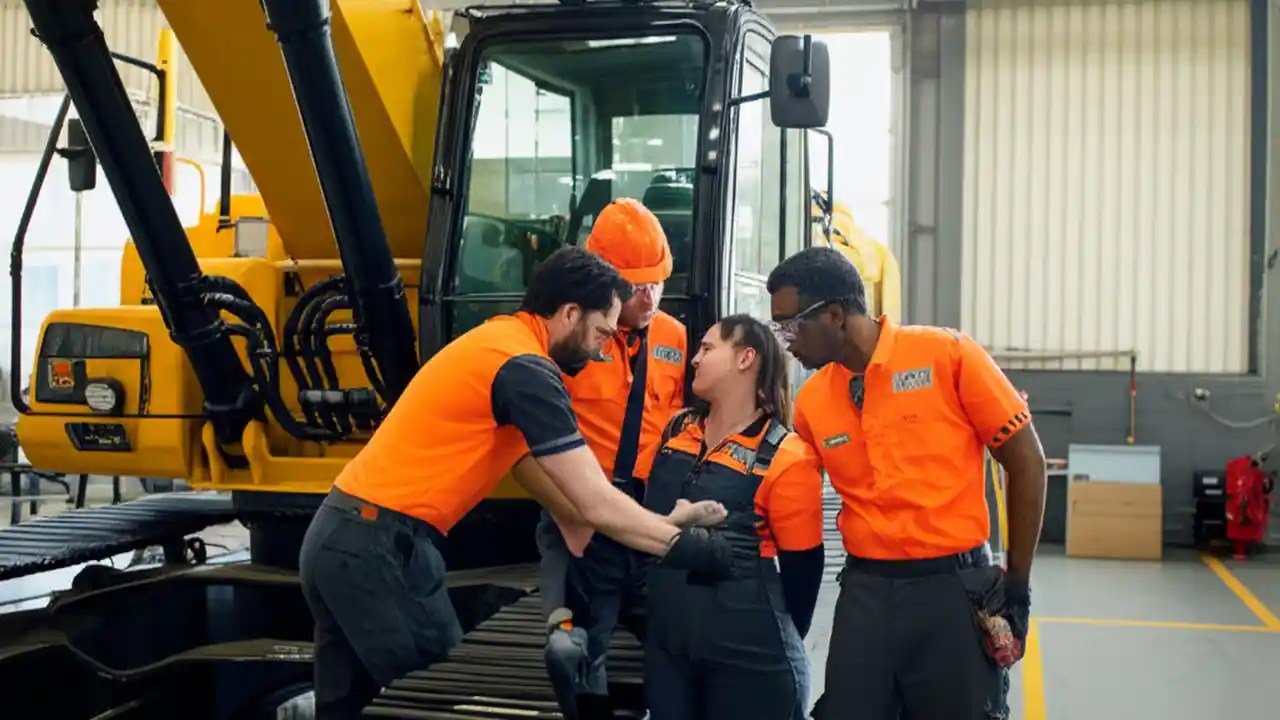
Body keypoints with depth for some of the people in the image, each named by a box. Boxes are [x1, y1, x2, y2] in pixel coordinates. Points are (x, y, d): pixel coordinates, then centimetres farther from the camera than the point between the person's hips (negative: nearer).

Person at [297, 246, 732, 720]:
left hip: (337, 534, 10)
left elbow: (531, 466, 16)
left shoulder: (495, 340, 14)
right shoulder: (525, 368, -15)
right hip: (380, 546, -10)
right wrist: (684, 544, -3)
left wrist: (661, 524, 13)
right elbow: (597, 505, -15)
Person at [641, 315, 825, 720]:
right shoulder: (675, 431, 6)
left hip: (749, 648, -5)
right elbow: (646, 514, 17)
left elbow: (802, 565, -7)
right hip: (665, 636, 6)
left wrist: (783, 642, 2)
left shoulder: (785, 457, -12)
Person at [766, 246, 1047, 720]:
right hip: (864, 592, 3)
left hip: (953, 587, -3)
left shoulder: (947, 354, -9)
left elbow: (1026, 463, -4)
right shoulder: (811, 400, 2)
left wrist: (1018, 587, -2)